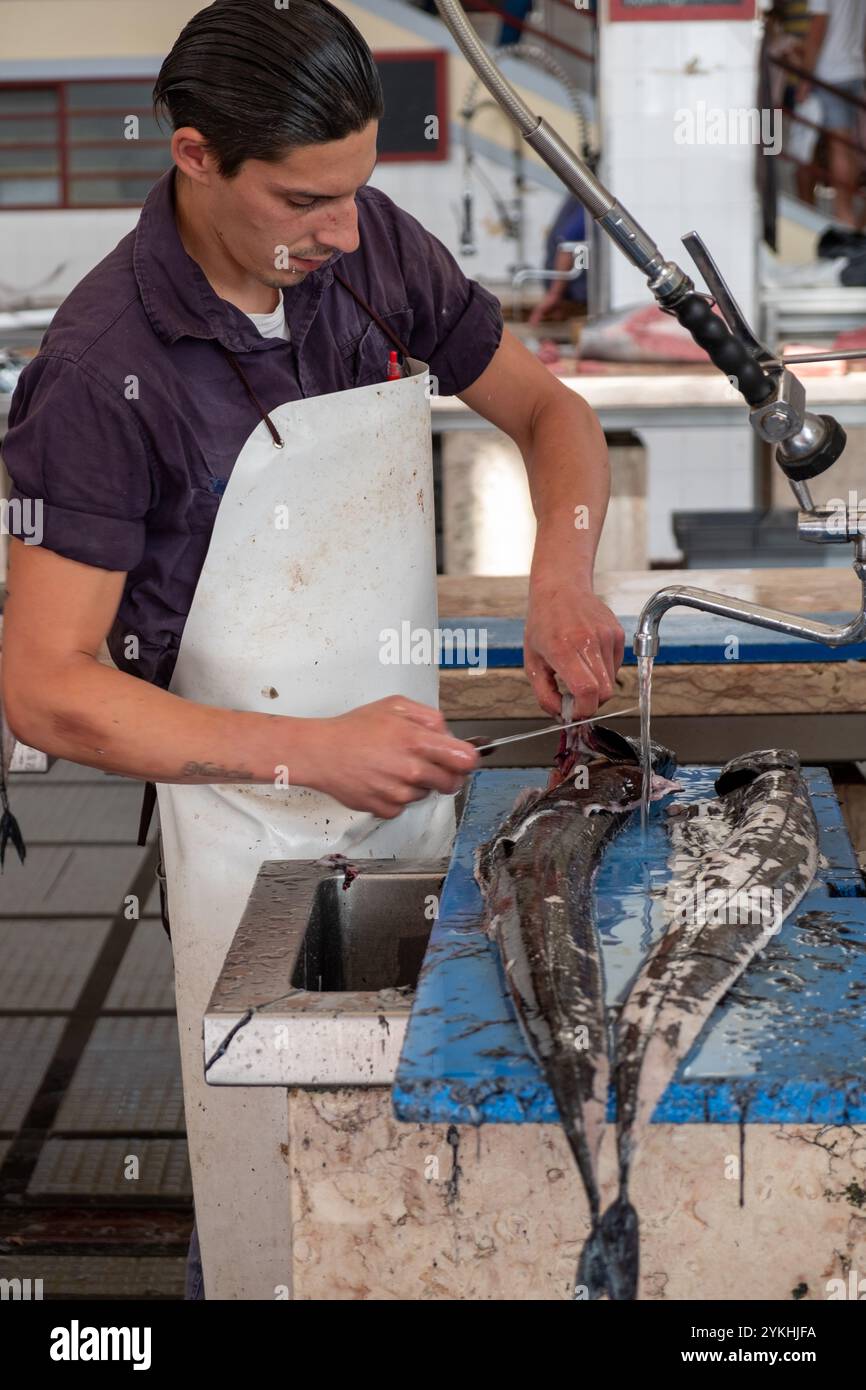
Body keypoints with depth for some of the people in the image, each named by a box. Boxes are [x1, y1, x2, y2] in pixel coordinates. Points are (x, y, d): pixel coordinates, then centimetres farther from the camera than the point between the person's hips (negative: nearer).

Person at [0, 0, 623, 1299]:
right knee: (287, 1206, 8)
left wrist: (562, 577, -11)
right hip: (259, 835, -5)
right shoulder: (109, 364, -21)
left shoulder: (376, 248, -4)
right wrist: (311, 753, -28)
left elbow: (551, 411, 10)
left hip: (415, 785, 5)